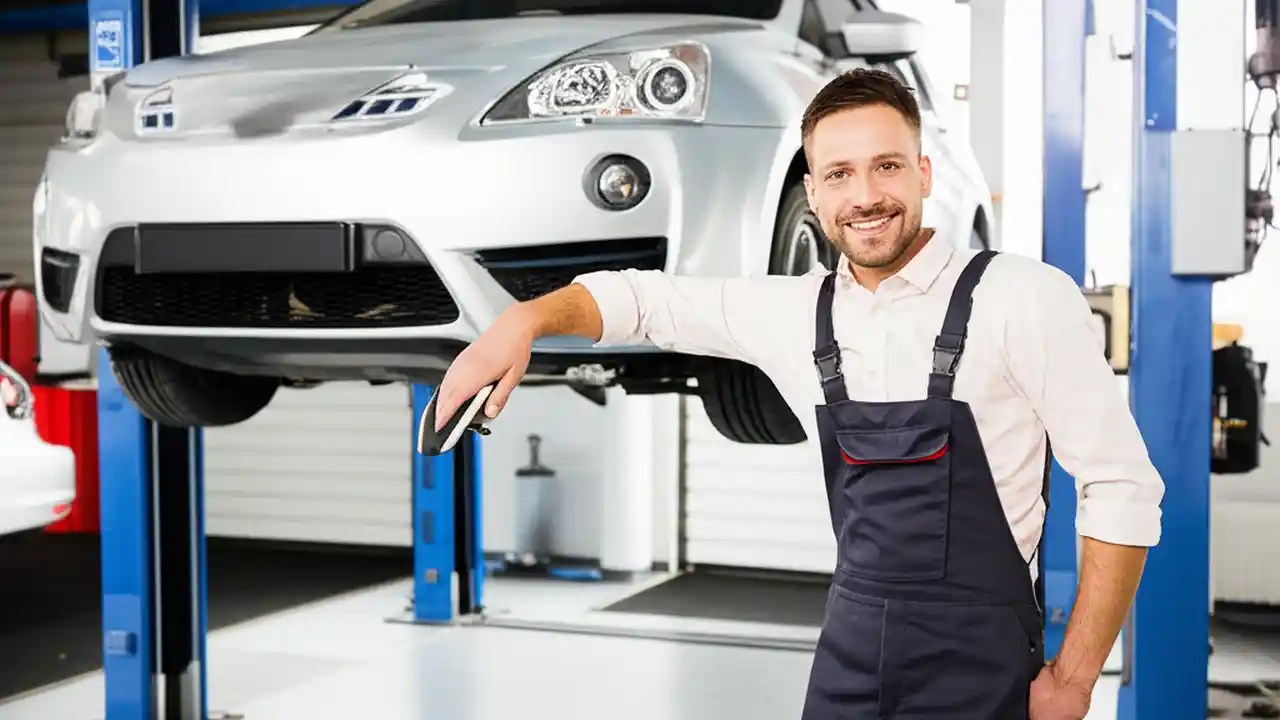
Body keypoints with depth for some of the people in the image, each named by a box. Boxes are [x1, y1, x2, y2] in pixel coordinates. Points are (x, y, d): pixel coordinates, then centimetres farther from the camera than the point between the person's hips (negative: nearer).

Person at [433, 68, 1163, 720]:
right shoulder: (798, 311, 1)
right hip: (848, 650, 5)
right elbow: (641, 296, 13)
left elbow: (1123, 489, -10)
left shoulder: (1023, 296, -13)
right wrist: (525, 319, -5)